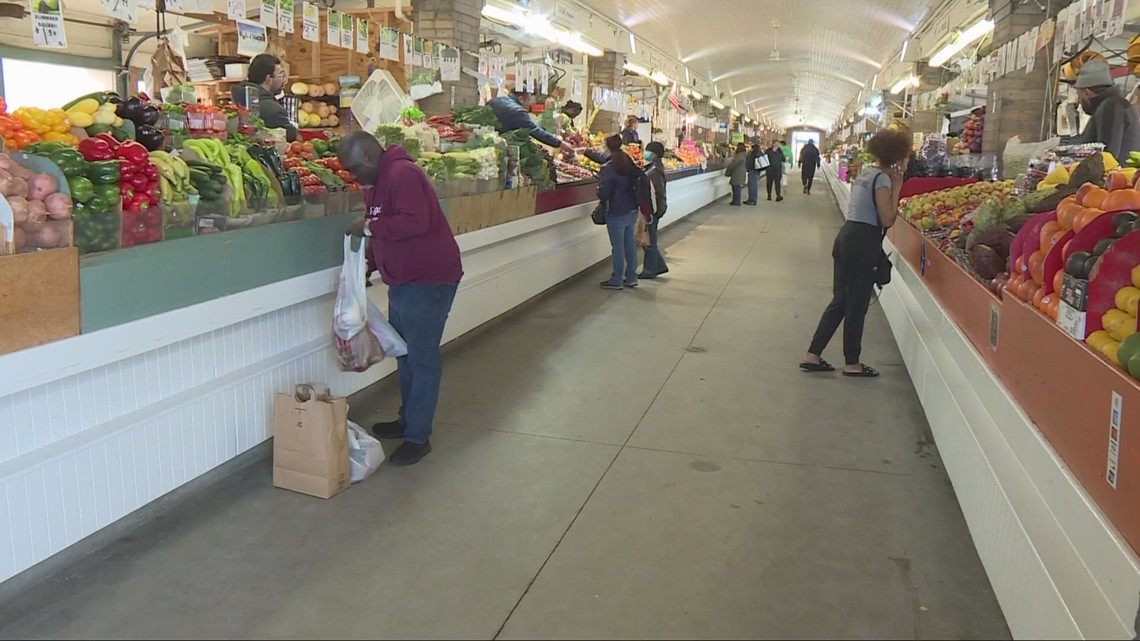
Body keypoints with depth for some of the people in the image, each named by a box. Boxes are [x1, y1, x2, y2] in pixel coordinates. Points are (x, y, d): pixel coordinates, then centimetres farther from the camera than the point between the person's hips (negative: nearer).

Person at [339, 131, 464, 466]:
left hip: (428, 279, -11)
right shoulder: (377, 182, 14)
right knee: (406, 354, 19)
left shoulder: (402, 174, -18)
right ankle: (408, 420, 33)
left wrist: (370, 227, -20)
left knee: (422, 358, -4)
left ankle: (418, 437, 4)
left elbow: (415, 222, -30)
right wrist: (369, 259, 8)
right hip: (403, 279, 11)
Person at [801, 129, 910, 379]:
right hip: (863, 242, -9)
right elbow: (887, 220, -15)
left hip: (847, 236, 9)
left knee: (840, 300, 14)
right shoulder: (882, 178, -11)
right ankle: (852, 363, 14)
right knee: (857, 304, 2)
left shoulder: (866, 173, 16)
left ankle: (812, 356, 16)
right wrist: (896, 188, -8)